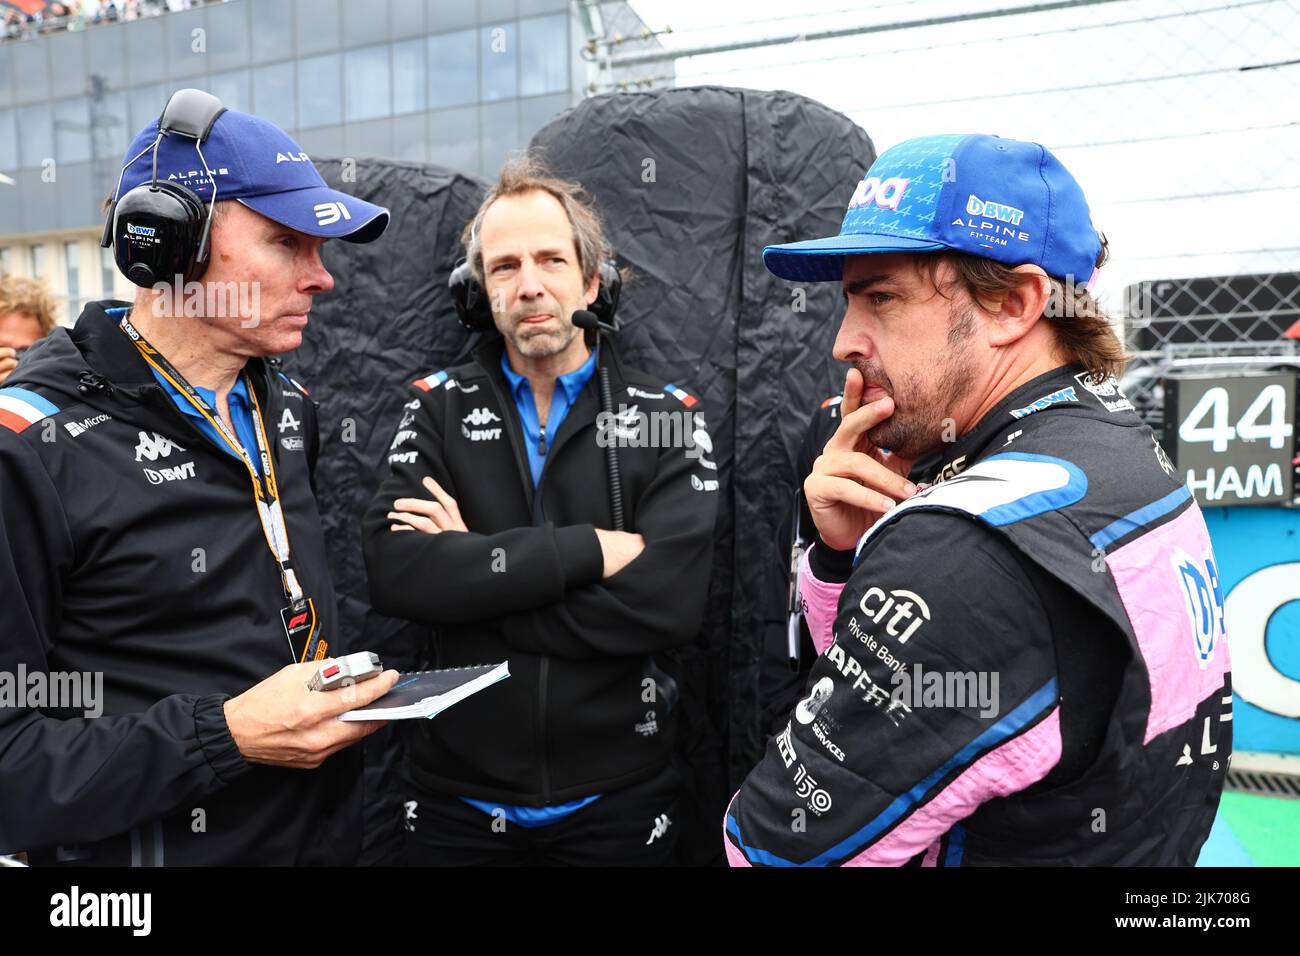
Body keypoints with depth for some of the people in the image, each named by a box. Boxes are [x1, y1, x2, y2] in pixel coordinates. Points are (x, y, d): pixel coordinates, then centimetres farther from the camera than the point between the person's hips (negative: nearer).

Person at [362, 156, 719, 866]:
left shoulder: (667, 418, -5)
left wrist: (469, 573, -16)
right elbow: (392, 574, -16)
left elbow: (669, 603, -19)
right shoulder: (439, 407, -1)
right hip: (457, 797, 1)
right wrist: (589, 549, -21)